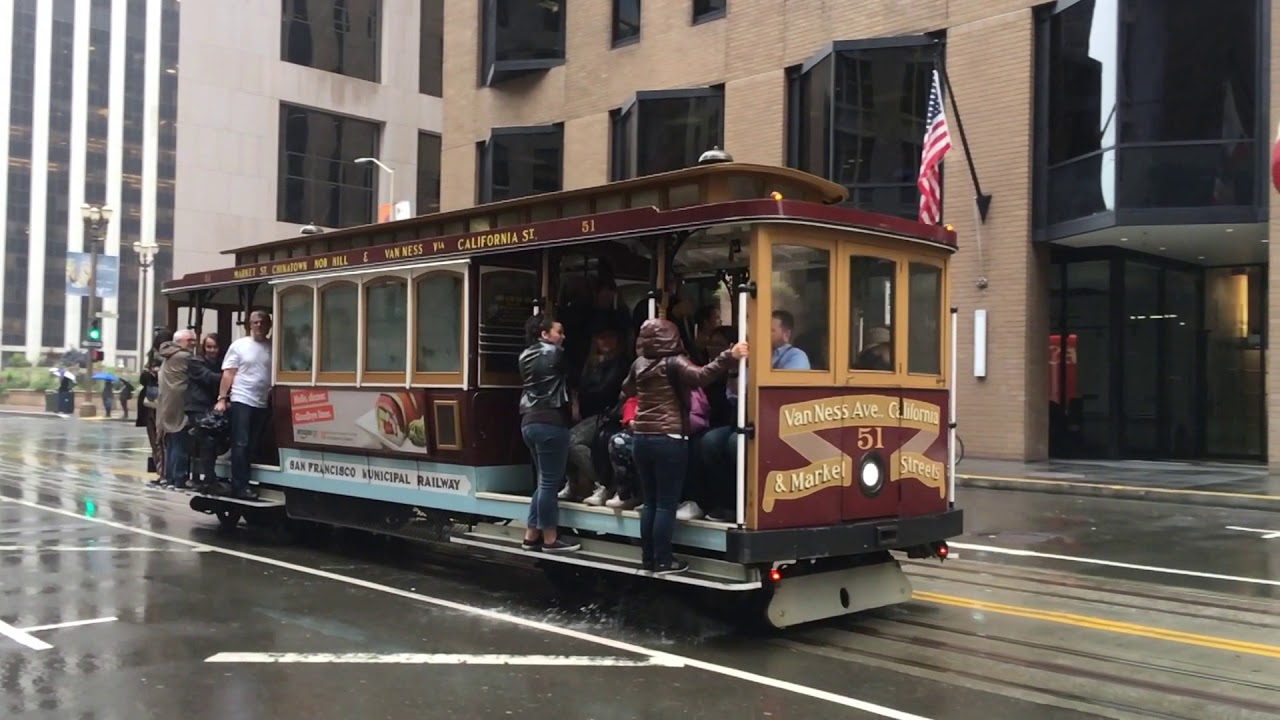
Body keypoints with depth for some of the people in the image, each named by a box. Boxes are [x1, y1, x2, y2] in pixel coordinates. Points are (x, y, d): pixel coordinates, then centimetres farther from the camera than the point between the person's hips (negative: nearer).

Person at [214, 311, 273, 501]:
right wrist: (222, 398, -9)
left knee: (252, 446, 6)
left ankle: (240, 484, 13)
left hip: (262, 403, 4)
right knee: (241, 445, -6)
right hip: (241, 401, -4)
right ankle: (240, 487, -6)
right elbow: (228, 374, -2)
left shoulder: (272, 348, 7)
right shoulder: (239, 345, 0)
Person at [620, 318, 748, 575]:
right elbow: (701, 376, -29)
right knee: (666, 503, -1)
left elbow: (627, 390, 29)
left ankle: (648, 557, 16)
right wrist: (729, 357, -33)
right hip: (669, 440, -6)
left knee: (650, 502, 12)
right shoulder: (674, 363, -10)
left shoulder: (640, 364, 10)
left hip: (643, 438, 7)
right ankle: (662, 561, 2)